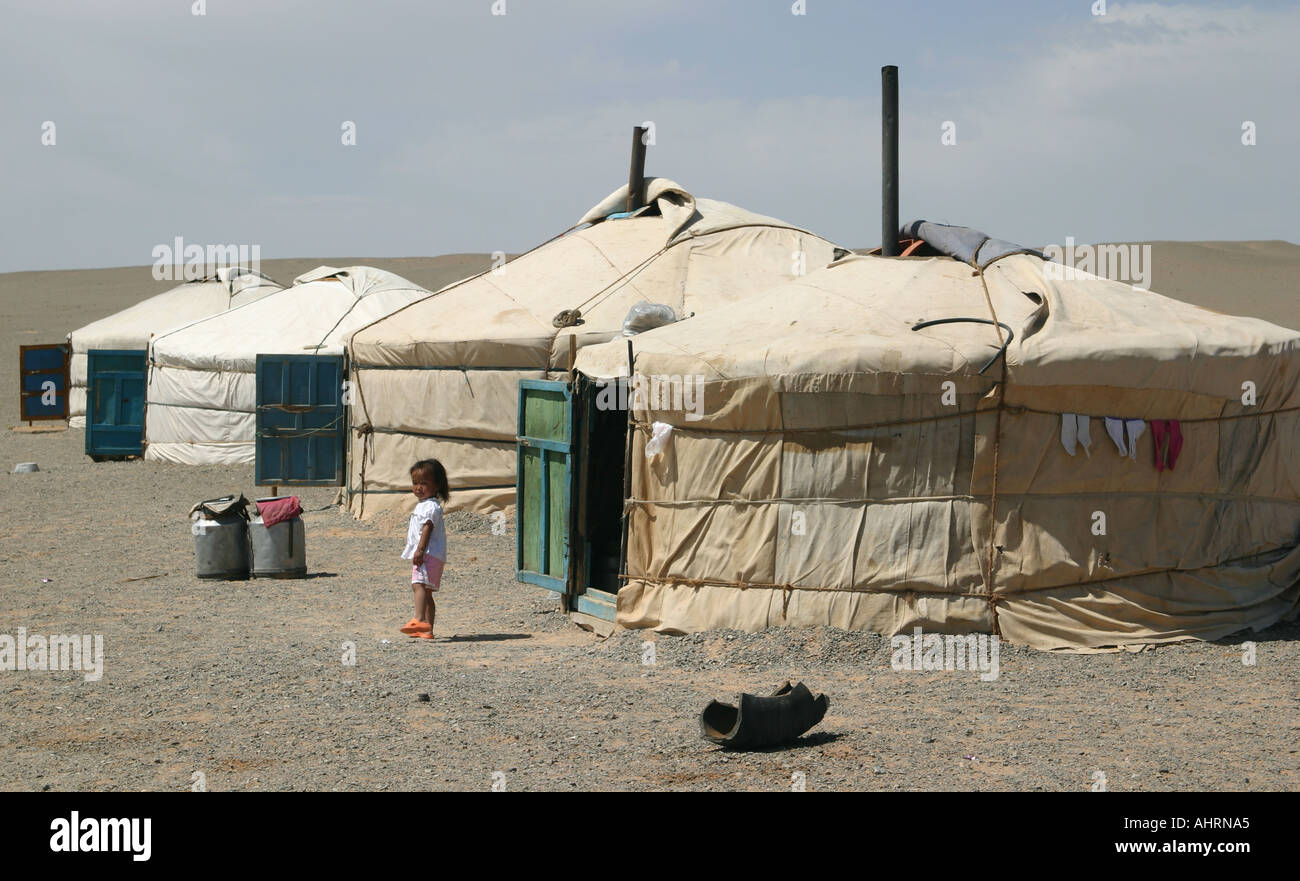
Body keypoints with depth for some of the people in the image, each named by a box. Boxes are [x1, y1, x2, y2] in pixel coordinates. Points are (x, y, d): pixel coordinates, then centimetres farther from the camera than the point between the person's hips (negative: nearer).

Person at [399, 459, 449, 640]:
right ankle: (427, 629, 16)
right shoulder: (422, 505, 22)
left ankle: (419, 620, -43)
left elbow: (427, 527, -22)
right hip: (422, 556, 12)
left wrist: (420, 550, -30)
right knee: (426, 592, 13)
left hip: (429, 554, -12)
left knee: (419, 584, -27)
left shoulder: (431, 506, -11)